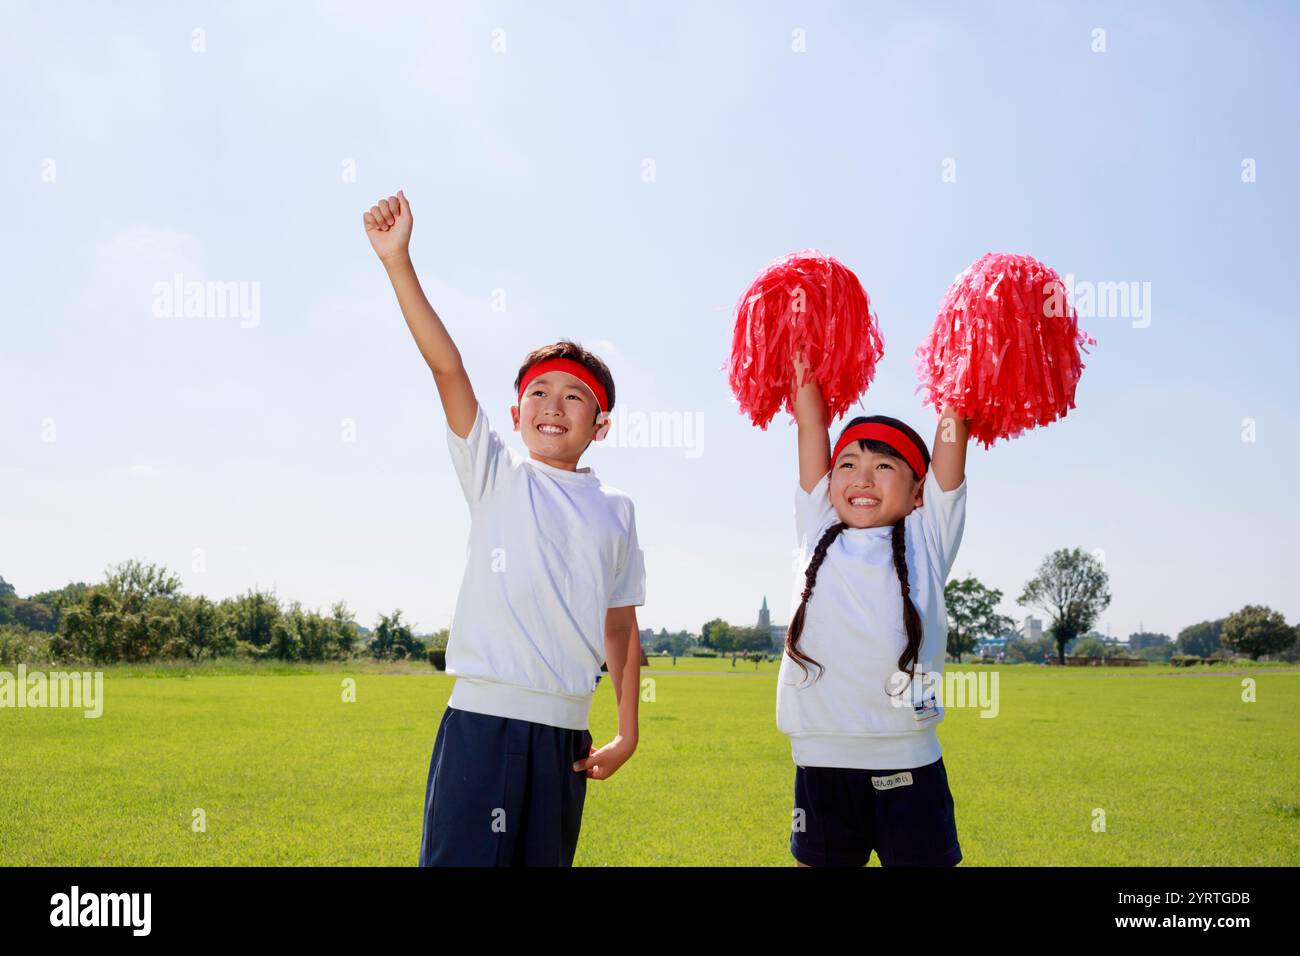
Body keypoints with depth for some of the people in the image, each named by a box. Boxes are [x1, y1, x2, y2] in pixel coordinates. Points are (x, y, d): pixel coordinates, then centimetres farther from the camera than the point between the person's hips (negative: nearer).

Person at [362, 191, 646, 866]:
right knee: (461, 858, -10)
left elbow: (621, 626, 16)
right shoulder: (495, 476, 4)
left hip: (565, 732, 4)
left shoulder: (615, 511, 11)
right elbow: (446, 367, -8)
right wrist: (398, 260, -17)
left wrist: (627, 733, 12)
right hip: (484, 715, -4)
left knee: (546, 861, 12)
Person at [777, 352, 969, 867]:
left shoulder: (927, 539, 3)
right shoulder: (818, 535, 7)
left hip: (908, 766, -2)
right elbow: (811, 424, 8)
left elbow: (952, 424, 1)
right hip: (820, 764, 2)